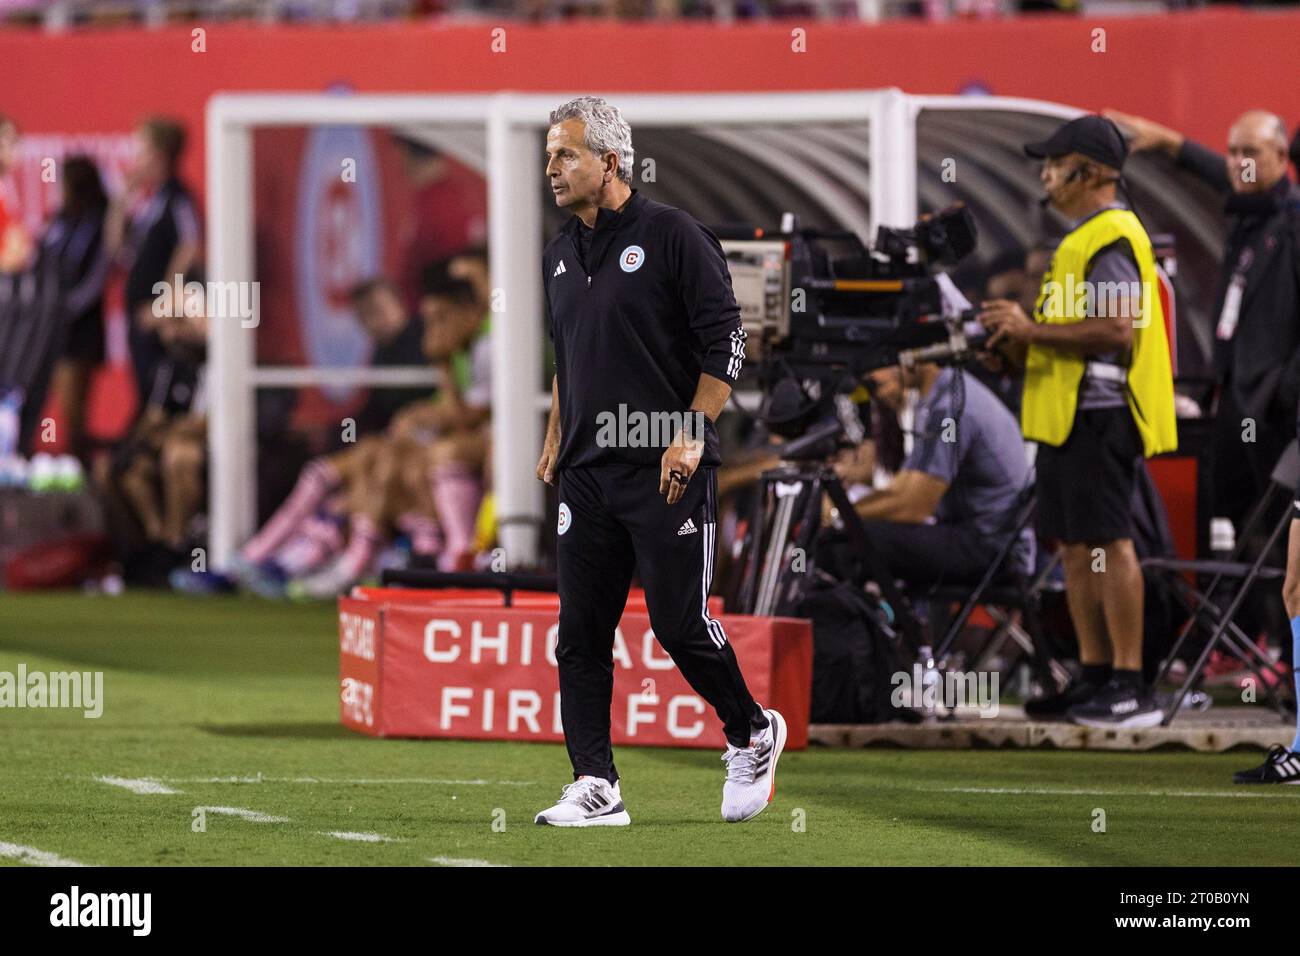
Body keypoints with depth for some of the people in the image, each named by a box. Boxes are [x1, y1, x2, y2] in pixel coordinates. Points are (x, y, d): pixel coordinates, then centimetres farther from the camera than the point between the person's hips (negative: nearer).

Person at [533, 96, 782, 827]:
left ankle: (753, 734, 18)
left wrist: (691, 436, -15)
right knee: (580, 631, 1)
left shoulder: (673, 236, -7)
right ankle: (596, 788, 2)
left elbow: (726, 342, -9)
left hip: (665, 468, -7)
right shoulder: (561, 257, 15)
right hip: (589, 471, 7)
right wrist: (555, 444, 20)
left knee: (681, 623, -6)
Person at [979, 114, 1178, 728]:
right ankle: (1095, 677, 17)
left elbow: (1117, 329, -24)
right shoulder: (1082, 238, 22)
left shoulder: (1111, 239, -13)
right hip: (1068, 418, 11)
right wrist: (1021, 341, 12)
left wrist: (1032, 330, -19)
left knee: (1109, 543, -11)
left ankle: (1130, 688, -12)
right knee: (1076, 546, 12)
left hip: (1098, 415, -11)